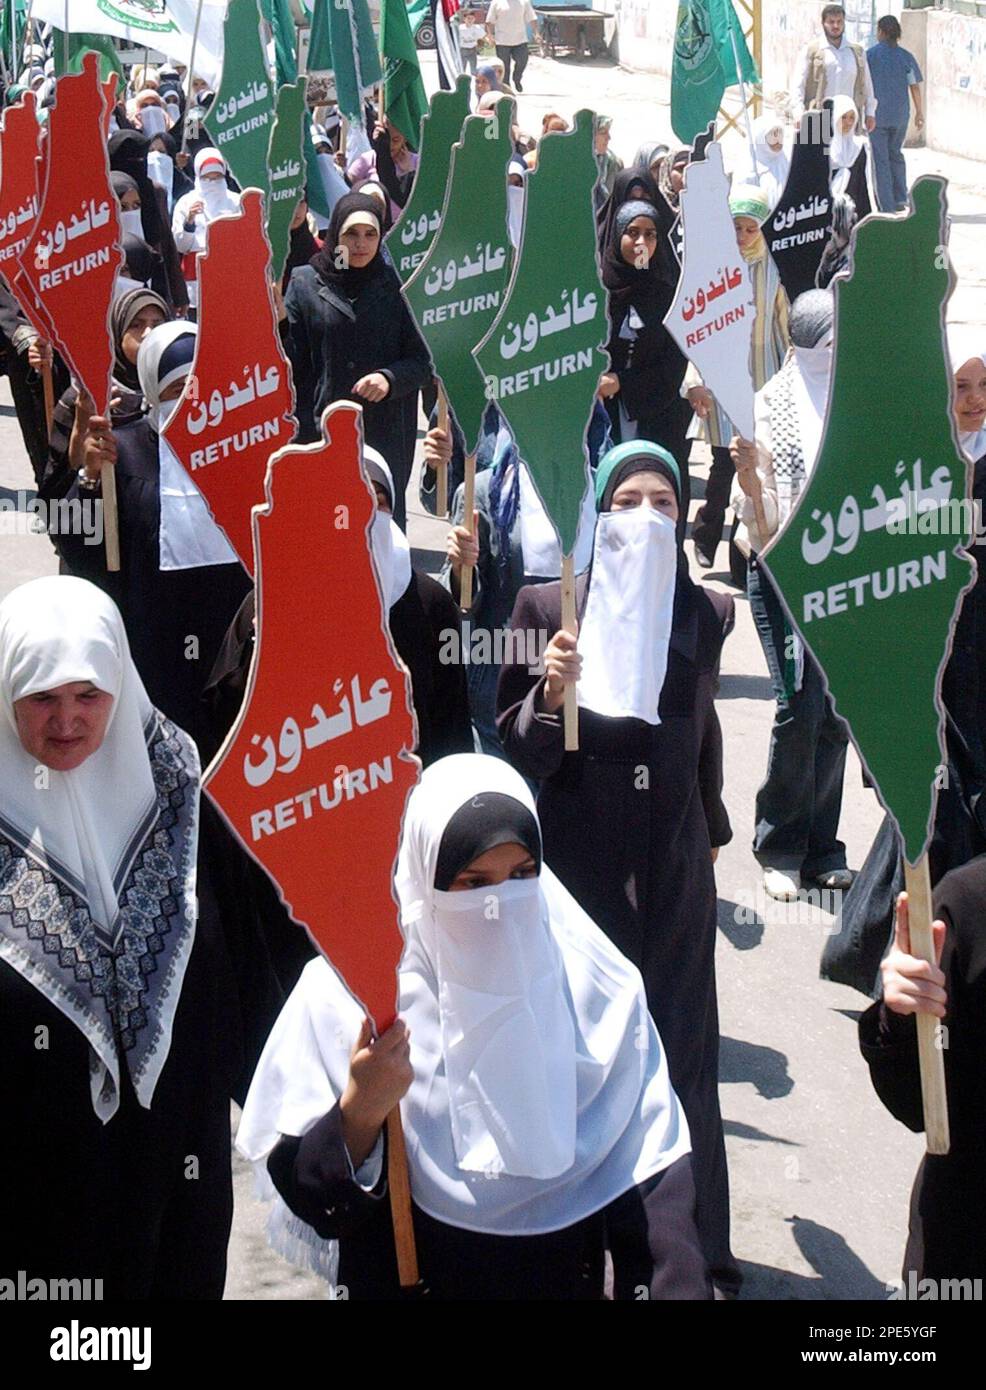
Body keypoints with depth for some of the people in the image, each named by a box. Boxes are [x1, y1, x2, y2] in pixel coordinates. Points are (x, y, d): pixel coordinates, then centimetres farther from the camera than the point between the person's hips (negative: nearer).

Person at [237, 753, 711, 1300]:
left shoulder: (596, 988, -1)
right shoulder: (349, 991, -7)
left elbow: (651, 1175, 0)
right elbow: (307, 1196, -6)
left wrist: (678, 1288, -13)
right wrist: (358, 1115, -22)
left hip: (565, 1275, 0)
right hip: (405, 1277, 0)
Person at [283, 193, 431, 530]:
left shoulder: (394, 286, 6)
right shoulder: (305, 284, 4)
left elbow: (423, 361, 6)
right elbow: (289, 363, 3)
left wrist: (390, 378, -12)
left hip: (387, 435, 1)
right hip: (320, 430, -1)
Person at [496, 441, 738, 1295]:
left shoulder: (707, 612, 4)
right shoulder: (548, 606, -4)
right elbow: (511, 744, -3)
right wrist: (552, 691, -22)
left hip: (675, 859, 2)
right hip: (579, 854, -2)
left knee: (683, 1047, 4)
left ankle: (697, 1245, 14)